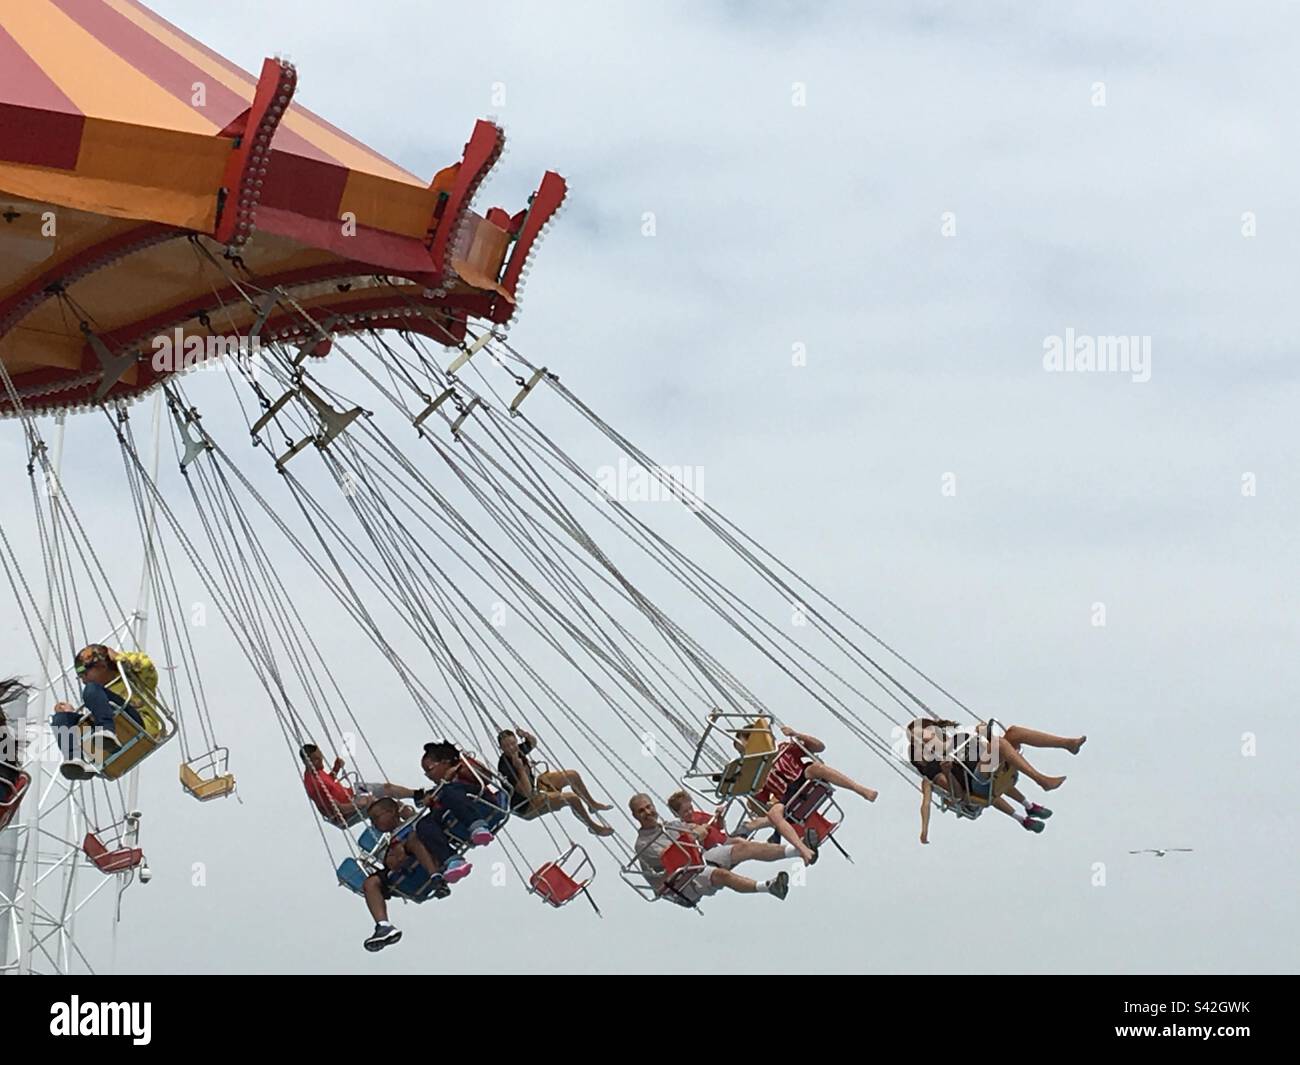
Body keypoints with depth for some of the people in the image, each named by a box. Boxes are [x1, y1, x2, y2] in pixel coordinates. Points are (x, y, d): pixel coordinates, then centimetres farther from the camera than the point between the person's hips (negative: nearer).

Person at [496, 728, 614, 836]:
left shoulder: (517, 750, -11)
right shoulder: (505, 766, -34)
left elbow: (533, 742, 13)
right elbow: (527, 792, -36)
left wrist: (527, 736, -10)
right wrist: (520, 769, -43)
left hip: (534, 786, 9)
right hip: (525, 807, -9)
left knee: (573, 775, 11)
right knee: (572, 798, -21)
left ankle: (592, 804, 34)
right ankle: (594, 827, 2)